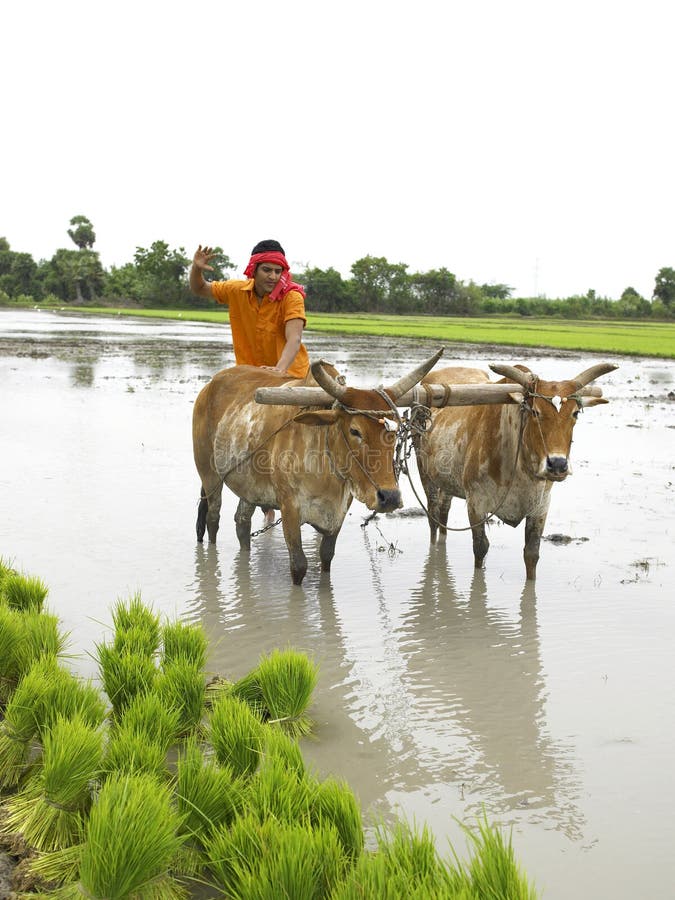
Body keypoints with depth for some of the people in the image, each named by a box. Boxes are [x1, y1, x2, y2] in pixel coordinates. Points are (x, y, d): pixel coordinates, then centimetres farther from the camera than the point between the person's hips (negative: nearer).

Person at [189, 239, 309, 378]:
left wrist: (280, 369, -47)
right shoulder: (237, 290, -3)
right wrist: (196, 268, -9)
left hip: (289, 374, -3)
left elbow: (294, 339, -30)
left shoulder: (291, 297, -17)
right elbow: (200, 289, 12)